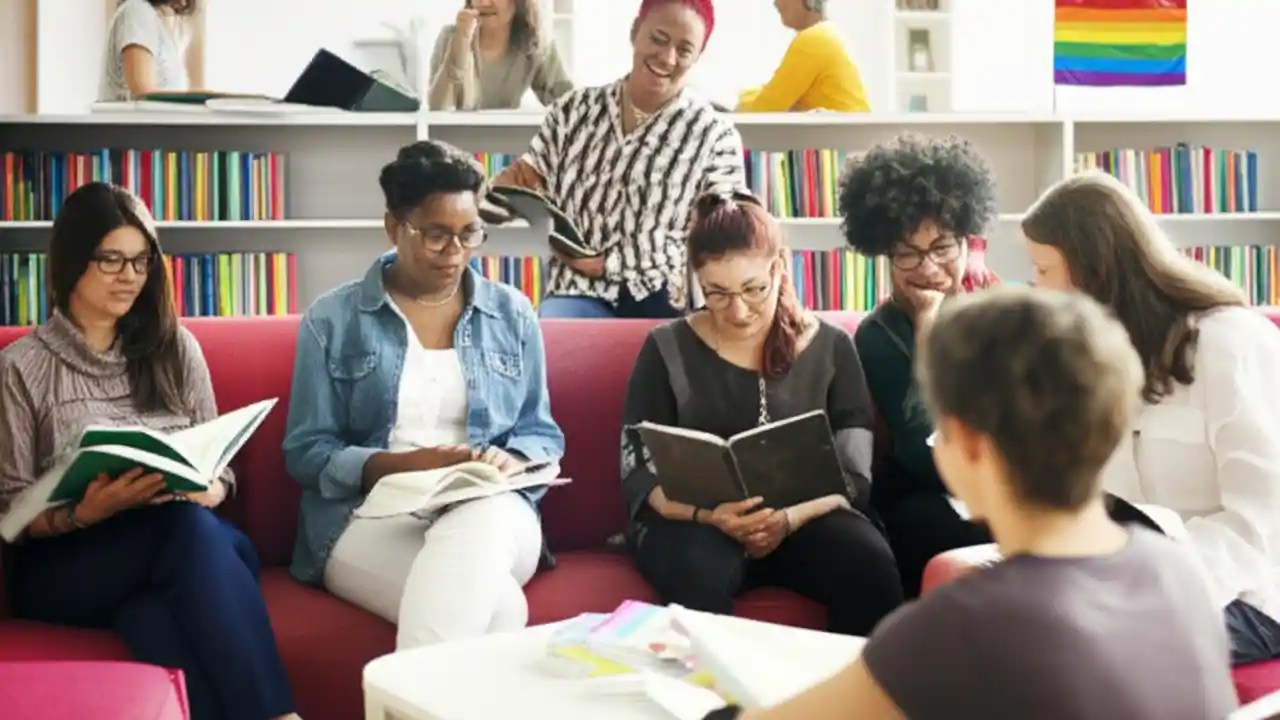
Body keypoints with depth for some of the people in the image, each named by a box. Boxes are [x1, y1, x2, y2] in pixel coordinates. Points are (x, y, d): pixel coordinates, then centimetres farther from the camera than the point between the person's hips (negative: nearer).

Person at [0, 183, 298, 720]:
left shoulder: (175, 348, 14)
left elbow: (218, 469, 13)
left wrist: (200, 492, -12)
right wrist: (85, 514, -19)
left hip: (170, 554, 2)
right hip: (62, 564, -2)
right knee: (189, 528, -35)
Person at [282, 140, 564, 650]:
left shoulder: (512, 314, 15)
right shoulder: (332, 320, 7)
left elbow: (543, 435, 15)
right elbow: (307, 452, 2)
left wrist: (512, 461, -10)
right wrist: (405, 464, -15)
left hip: (492, 516, 3)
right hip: (370, 514, -3)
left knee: (481, 517, -39)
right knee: (495, 605, -37)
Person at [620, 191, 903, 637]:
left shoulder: (830, 347, 6)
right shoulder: (668, 349, 1)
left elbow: (851, 473, 1)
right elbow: (640, 474, -2)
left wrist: (791, 517, -19)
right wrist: (711, 514, -21)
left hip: (805, 518, 2)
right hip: (692, 521, -1)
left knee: (870, 564, -29)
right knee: (697, 573, -36)